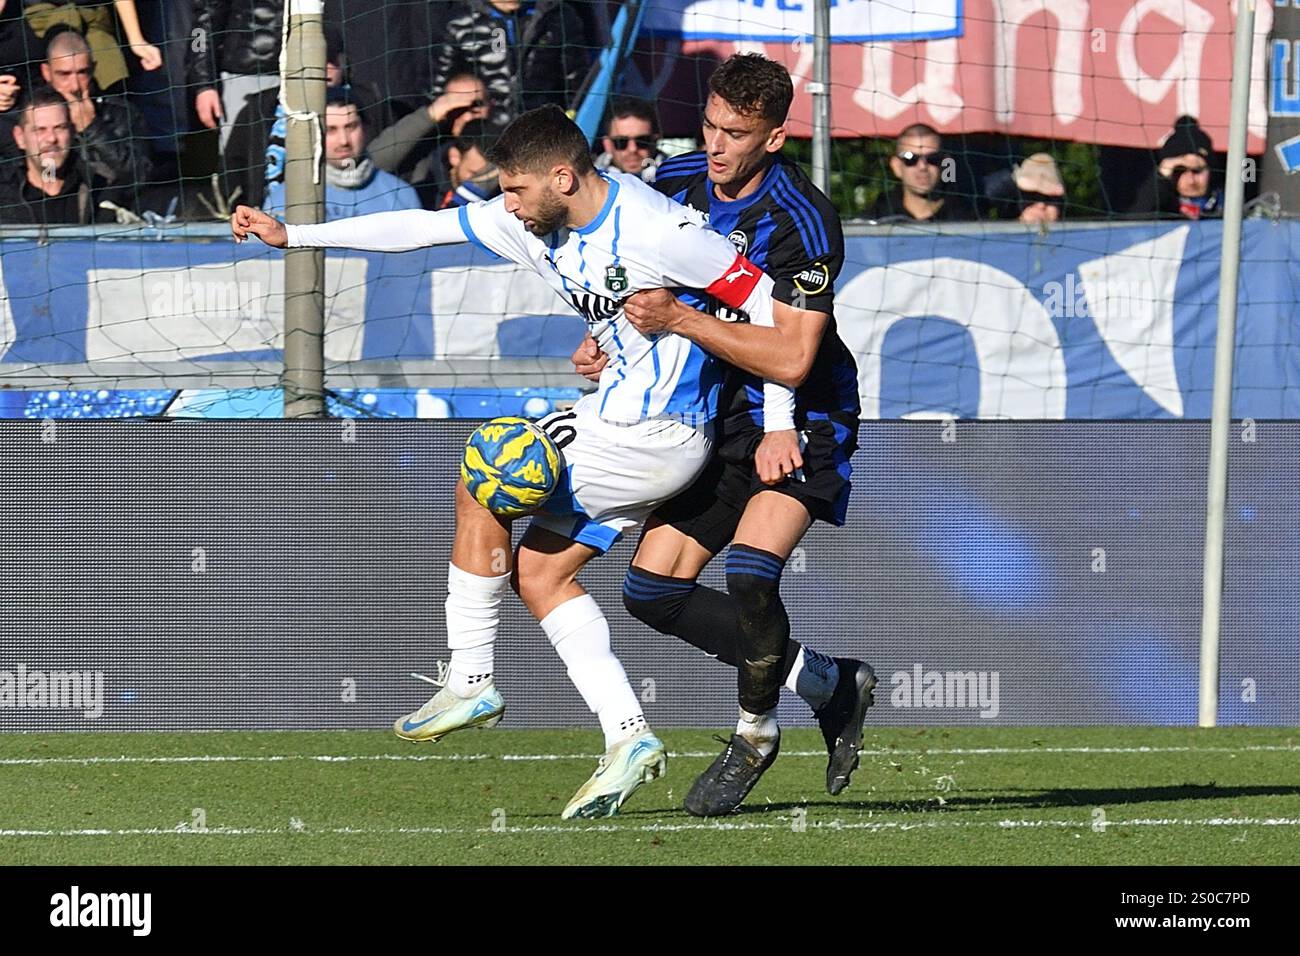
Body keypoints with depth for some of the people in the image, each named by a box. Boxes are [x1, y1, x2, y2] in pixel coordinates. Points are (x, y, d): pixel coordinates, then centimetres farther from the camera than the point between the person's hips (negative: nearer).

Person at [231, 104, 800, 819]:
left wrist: (778, 427, -17)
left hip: (660, 435, -9)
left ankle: (470, 683, 4)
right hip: (616, 412, 9)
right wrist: (291, 236, 5)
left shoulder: (654, 231, -22)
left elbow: (765, 304, -17)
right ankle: (629, 740, 5)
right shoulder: (535, 222, 1)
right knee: (538, 574, 7)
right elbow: (423, 227, 7)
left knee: (482, 486, -6)